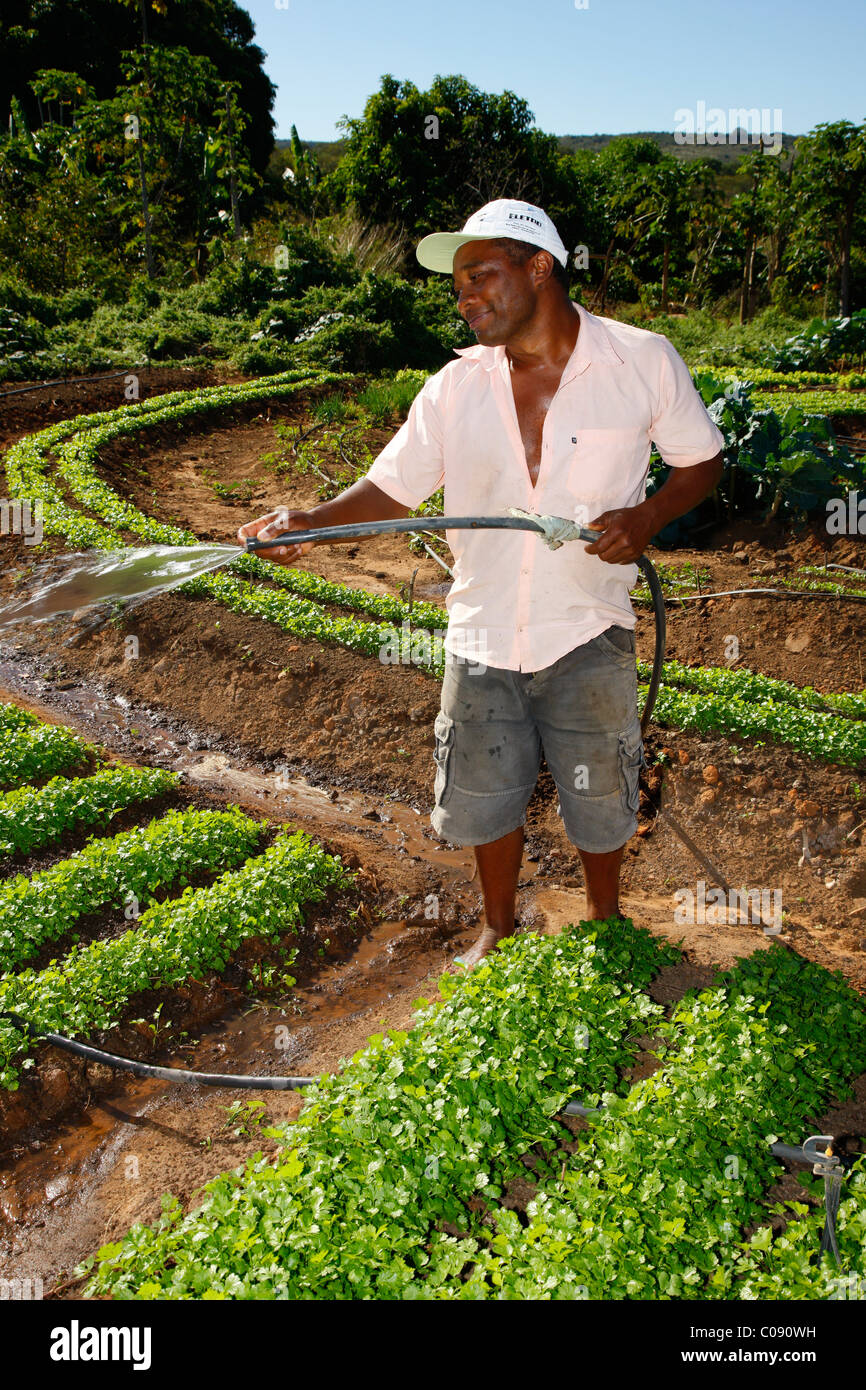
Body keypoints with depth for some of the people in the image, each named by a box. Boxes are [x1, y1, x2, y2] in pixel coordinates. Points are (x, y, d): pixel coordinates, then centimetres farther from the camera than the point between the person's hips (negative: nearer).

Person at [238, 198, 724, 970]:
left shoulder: (643, 361, -8)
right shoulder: (455, 388, -2)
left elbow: (703, 459, 3)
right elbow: (394, 484, 2)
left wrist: (646, 516, -16)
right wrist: (309, 520, -15)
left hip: (588, 632, -2)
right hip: (483, 637, 2)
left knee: (599, 798, 14)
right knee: (486, 798, 14)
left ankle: (605, 926, 43)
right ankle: (498, 928, 41)